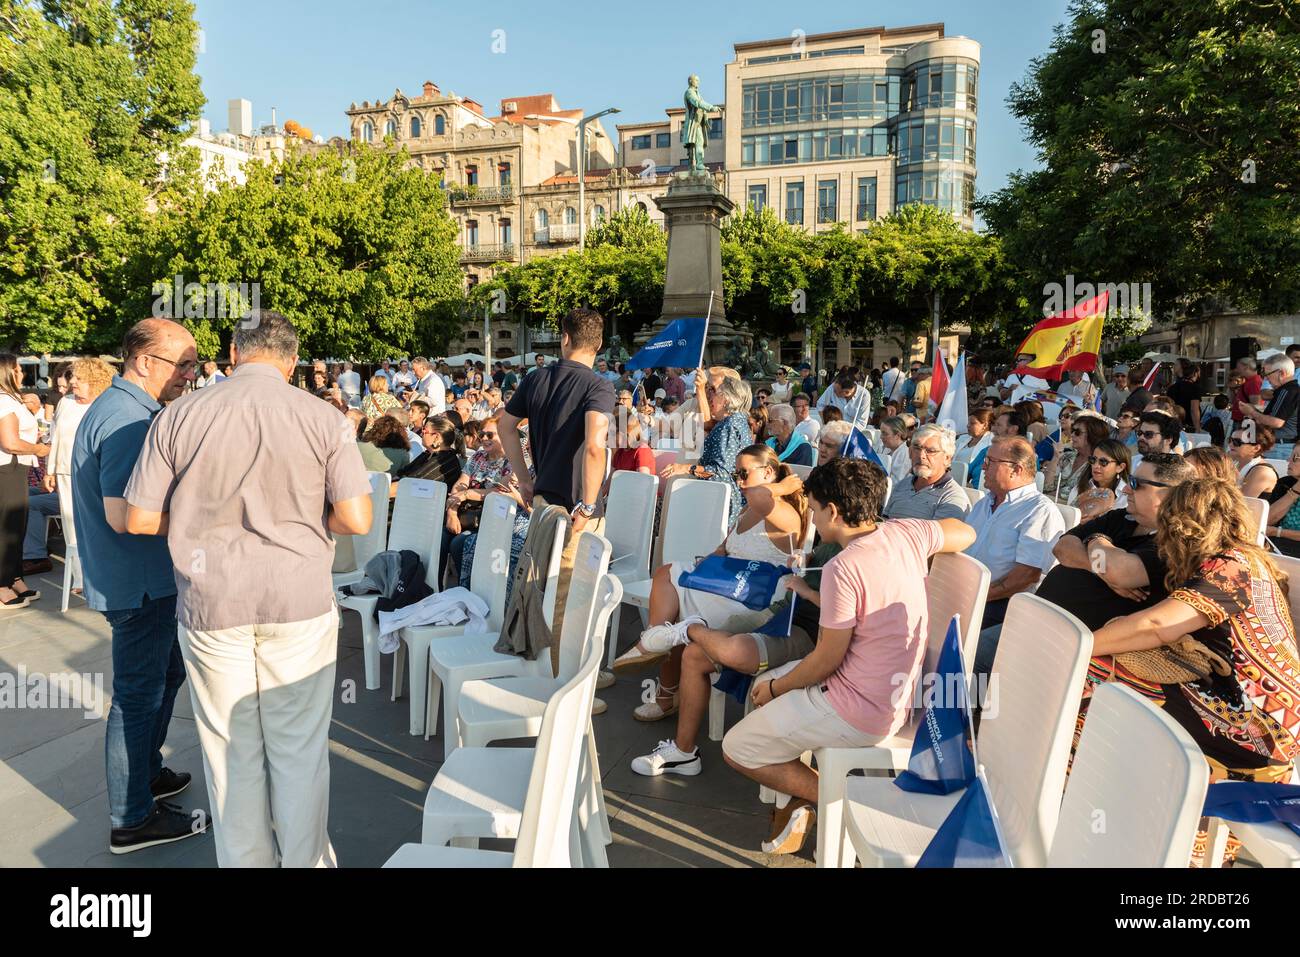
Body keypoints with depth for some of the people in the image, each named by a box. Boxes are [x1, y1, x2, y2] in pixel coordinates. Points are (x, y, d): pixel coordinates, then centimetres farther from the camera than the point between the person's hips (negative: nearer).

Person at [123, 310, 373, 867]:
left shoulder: (179, 417, -3)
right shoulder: (322, 418, -7)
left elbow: (139, 519, 0)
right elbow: (356, 519, -9)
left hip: (210, 606, 1)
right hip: (301, 605, -1)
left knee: (231, 748, 16)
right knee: (299, 748, 11)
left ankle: (244, 860, 31)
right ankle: (305, 859, 24)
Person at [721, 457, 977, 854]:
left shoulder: (843, 568, -27)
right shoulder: (904, 533, -5)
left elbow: (827, 659, -20)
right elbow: (965, 533, 15)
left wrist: (776, 688, -1)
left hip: (860, 710, -9)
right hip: (897, 691, 9)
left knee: (735, 749, 4)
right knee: (763, 686, 24)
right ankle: (798, 796, 19)